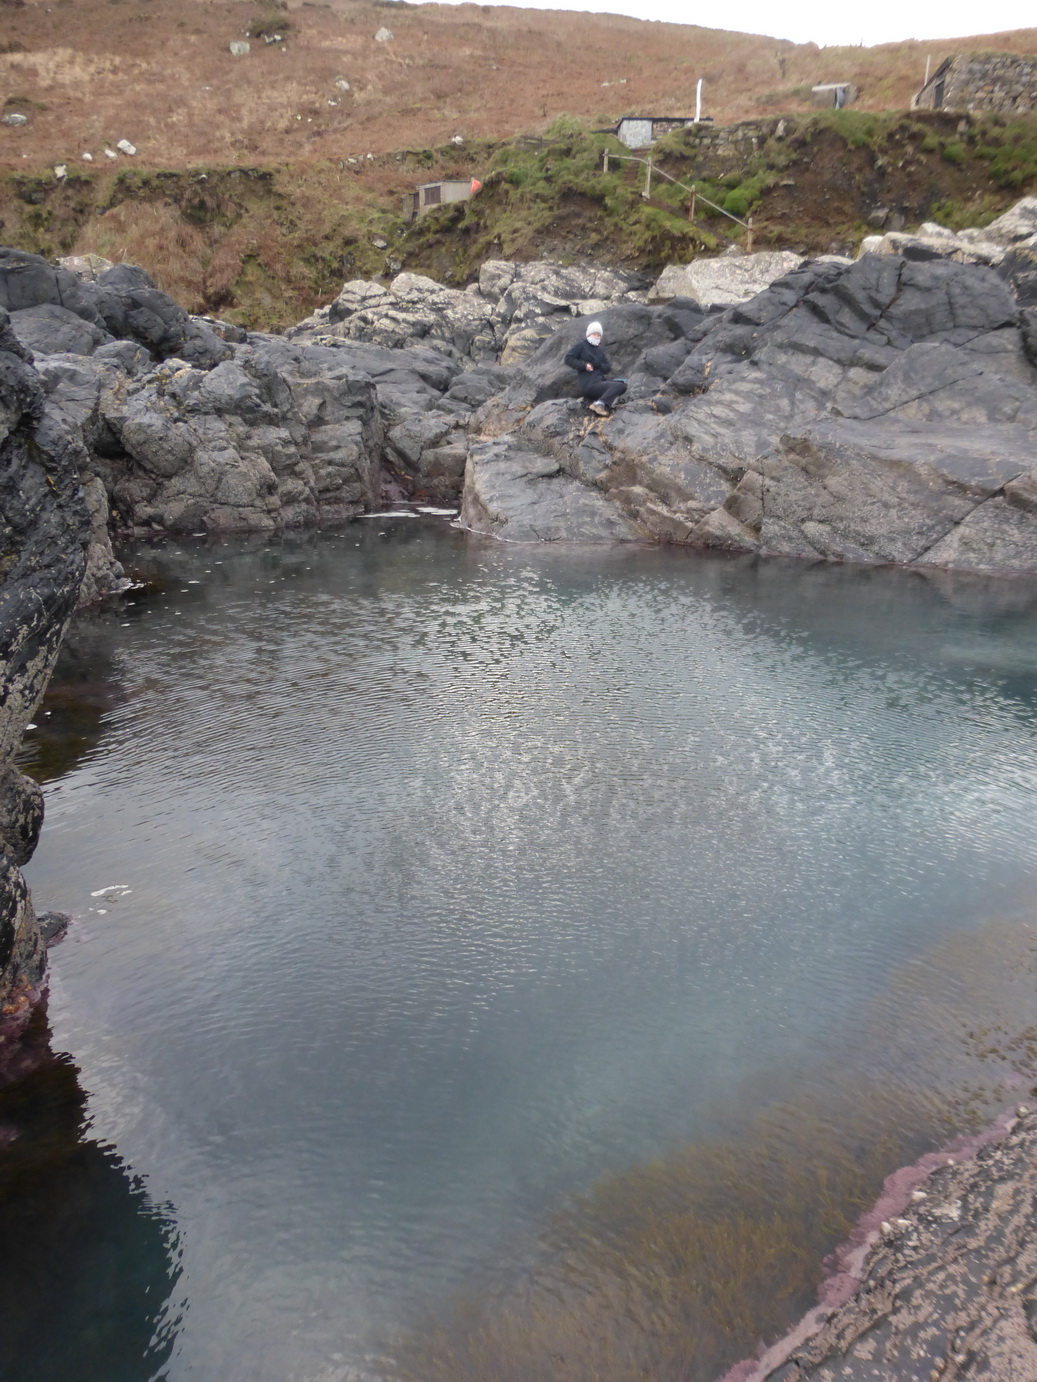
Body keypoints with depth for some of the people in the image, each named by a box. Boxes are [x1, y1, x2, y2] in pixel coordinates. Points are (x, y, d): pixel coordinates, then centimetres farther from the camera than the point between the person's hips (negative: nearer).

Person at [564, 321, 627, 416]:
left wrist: (597, 365, -10)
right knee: (620, 386, -17)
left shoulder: (599, 350, 20)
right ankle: (601, 403, -32)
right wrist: (584, 365, -19)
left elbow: (608, 369, 11)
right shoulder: (581, 345, 2)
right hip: (588, 385, -8)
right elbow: (568, 359, -9)